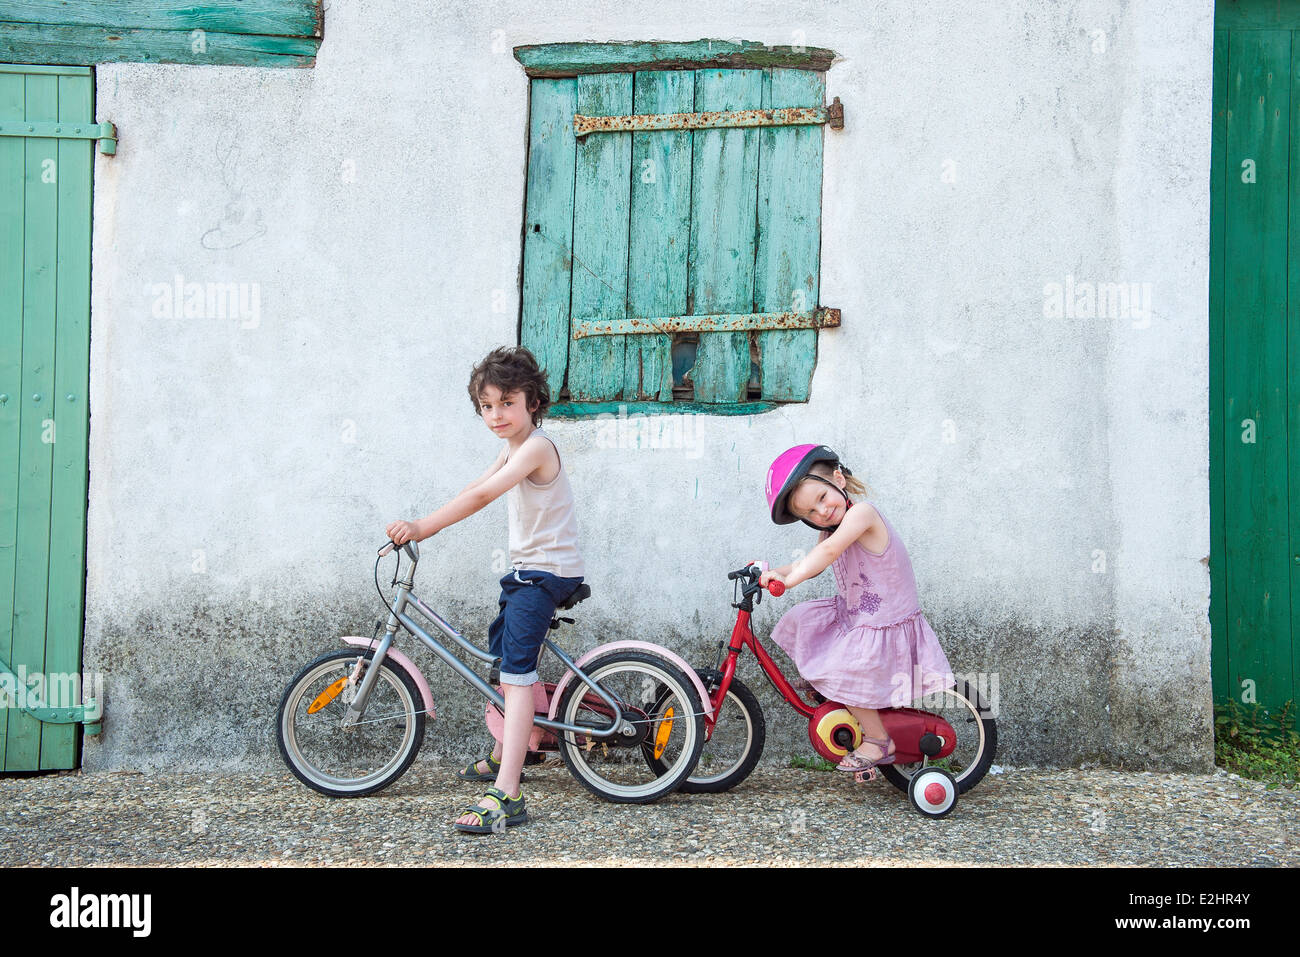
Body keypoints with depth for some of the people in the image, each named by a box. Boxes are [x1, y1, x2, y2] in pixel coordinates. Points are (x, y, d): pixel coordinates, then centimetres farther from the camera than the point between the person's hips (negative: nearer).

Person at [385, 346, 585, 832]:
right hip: (528, 569, 11)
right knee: (501, 652, 24)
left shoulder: (536, 447, -20)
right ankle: (502, 757, 44)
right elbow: (473, 487, 13)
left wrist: (423, 526, -31)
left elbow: (482, 495, -28)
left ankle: (506, 796, -26)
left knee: (516, 672, -20)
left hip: (547, 571, -11)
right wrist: (423, 526, 3)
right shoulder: (513, 447, 13)